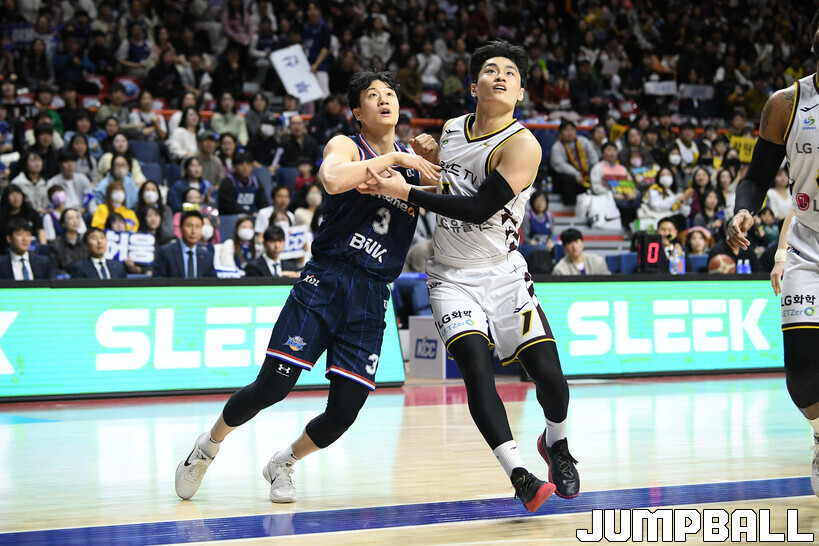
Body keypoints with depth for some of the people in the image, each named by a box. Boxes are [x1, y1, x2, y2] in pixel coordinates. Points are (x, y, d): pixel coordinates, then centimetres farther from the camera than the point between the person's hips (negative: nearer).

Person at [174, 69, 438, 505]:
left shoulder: (413, 162, 14)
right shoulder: (345, 146, -1)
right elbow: (332, 179, -24)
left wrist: (433, 164, -5)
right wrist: (392, 159, -22)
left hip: (371, 297, 4)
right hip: (325, 281, -4)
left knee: (344, 412, -4)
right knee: (271, 387, -9)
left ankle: (283, 463, 25)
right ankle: (209, 445, 19)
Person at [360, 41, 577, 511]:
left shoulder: (523, 145, -16)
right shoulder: (452, 129, 4)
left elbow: (479, 209, -25)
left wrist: (405, 192, -23)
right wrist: (428, 156, 8)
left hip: (503, 273, -3)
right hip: (452, 275, 3)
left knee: (548, 371, -9)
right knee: (475, 362, -21)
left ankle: (556, 444, 25)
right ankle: (518, 474, -24)